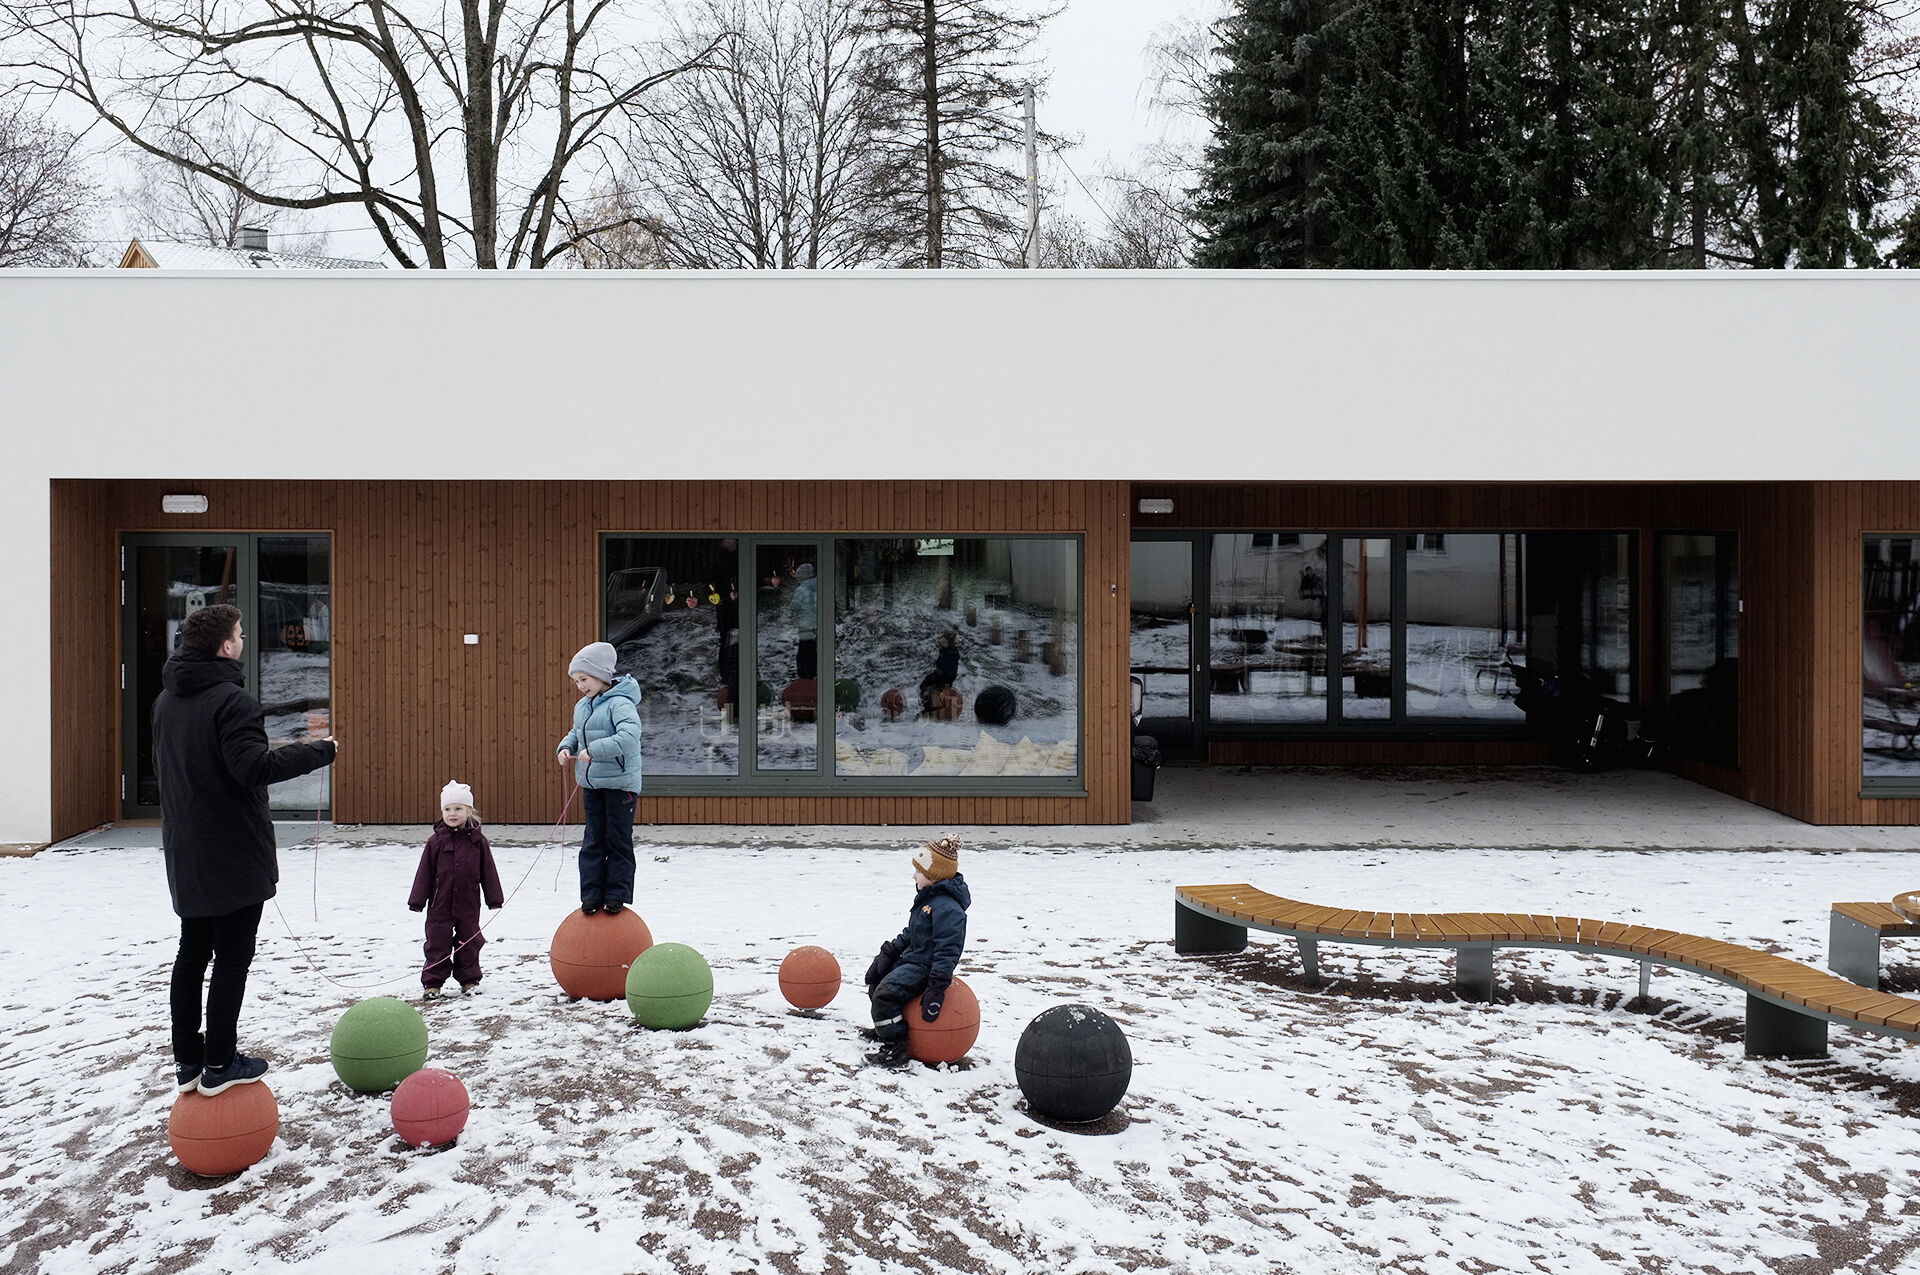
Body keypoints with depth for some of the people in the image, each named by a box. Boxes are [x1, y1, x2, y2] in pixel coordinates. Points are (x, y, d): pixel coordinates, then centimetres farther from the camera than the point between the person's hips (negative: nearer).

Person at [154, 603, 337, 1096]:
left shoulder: (166, 700, 11)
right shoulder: (231, 700, -18)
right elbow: (254, 767, -27)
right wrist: (318, 751, -19)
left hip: (185, 854, 9)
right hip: (234, 854, -8)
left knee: (192, 953, 15)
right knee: (232, 958, -1)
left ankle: (187, 1060, 20)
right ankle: (218, 1064, 3)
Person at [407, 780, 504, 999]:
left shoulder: (477, 841, -1)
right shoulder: (436, 841, -2)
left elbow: (488, 870, 3)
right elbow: (425, 872, 2)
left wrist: (494, 898, 3)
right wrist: (417, 899, 0)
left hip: (468, 903, 1)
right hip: (440, 904, 0)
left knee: (469, 942, 9)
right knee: (438, 943, 3)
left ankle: (469, 980, 23)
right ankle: (432, 982, 12)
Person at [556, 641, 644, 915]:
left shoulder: (620, 704, -18)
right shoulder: (582, 706, 9)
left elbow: (629, 737, -32)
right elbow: (576, 732, 26)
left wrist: (594, 750, -33)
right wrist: (566, 747, 4)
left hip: (620, 783, -7)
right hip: (591, 784, 7)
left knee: (618, 841, 3)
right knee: (593, 841, 9)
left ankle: (617, 894, 13)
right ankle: (592, 895, 14)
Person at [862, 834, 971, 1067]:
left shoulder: (946, 907, -25)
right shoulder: (927, 897, 9)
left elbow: (948, 949, -27)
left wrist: (937, 985, -29)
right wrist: (892, 949, 11)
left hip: (926, 966, -11)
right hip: (912, 957, 11)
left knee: (885, 993, -25)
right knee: (874, 978, 23)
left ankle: (896, 1047, -18)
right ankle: (884, 1028, 39)